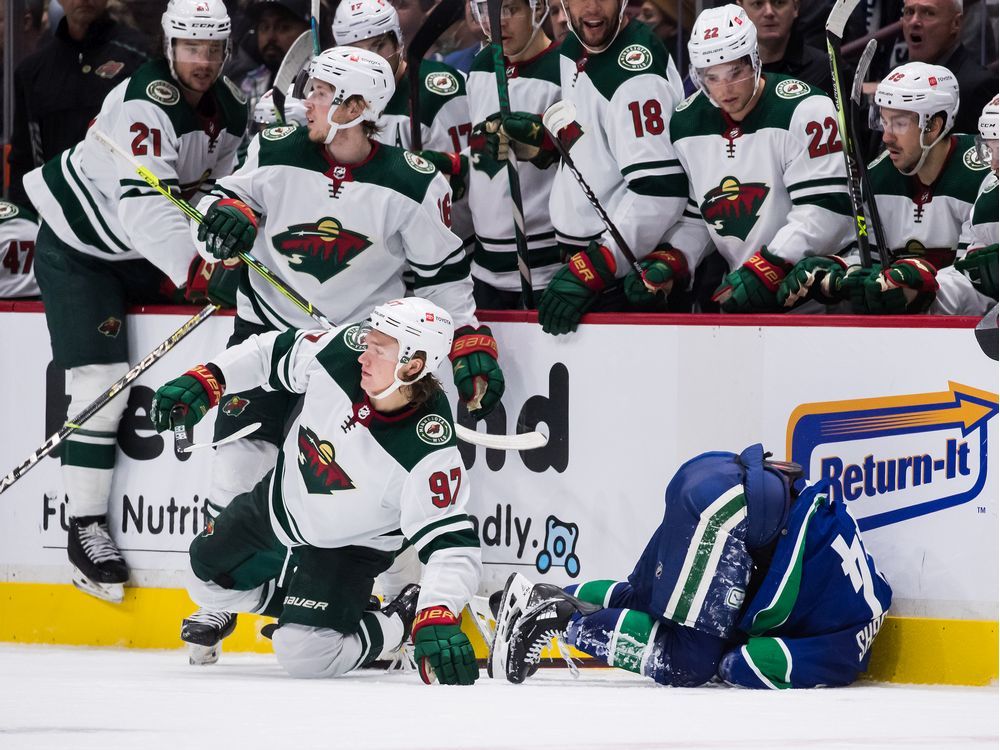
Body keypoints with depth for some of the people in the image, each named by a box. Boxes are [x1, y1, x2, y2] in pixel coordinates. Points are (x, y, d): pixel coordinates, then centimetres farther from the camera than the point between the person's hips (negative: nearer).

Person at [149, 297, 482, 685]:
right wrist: (207, 380, -16)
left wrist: (437, 619, -50)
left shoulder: (429, 452, -37)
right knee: (208, 581, 18)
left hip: (348, 547, -5)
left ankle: (403, 620, 6)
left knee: (304, 654, -19)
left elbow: (451, 543, -36)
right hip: (280, 502, 6)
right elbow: (275, 353, -6)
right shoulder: (343, 351, -26)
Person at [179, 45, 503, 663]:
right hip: (270, 326, 1)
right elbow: (224, 202, 5)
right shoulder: (276, 154, -8)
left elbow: (443, 270, -2)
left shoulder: (412, 184, -11)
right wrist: (228, 214, -19)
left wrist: (471, 343, -5)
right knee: (244, 454, -7)